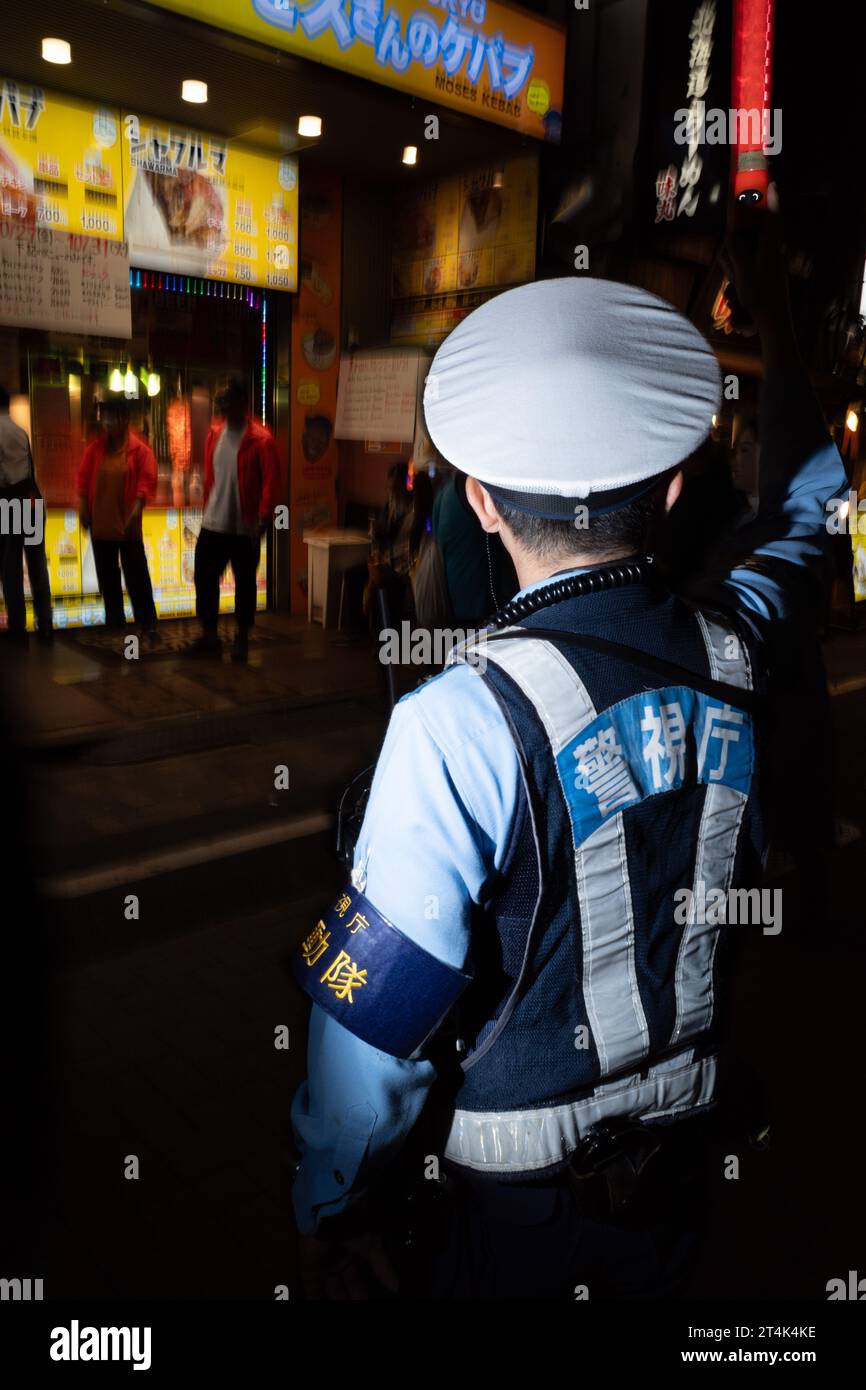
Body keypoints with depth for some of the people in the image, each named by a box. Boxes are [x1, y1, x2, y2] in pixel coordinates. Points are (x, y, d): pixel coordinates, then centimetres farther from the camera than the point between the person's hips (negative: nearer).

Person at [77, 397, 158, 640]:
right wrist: (83, 509, 0)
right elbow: (84, 480, 7)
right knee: (107, 575, 12)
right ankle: (114, 620, 23)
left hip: (127, 523, -4)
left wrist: (135, 511, -18)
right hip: (100, 522, 4)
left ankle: (147, 623, 3)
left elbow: (147, 482, -10)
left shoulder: (139, 449, -6)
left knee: (136, 575, -2)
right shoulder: (94, 448, 4)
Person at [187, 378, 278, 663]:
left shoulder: (261, 439, -10)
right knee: (204, 578, 7)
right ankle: (209, 636, 20)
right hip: (213, 525, 5)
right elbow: (209, 478, 15)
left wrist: (263, 521, -19)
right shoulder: (214, 435, 8)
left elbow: (270, 483, -13)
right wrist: (207, 511, 15)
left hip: (244, 527, -5)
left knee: (244, 583, 6)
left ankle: (242, 639, 19)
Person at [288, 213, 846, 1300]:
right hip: (688, 1163, 5)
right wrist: (773, 318, 22)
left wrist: (325, 1209, -4)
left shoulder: (461, 721, -29)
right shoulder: (735, 651, -12)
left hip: (508, 1204, -4)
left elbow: (376, 1014, -23)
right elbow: (804, 509, 11)